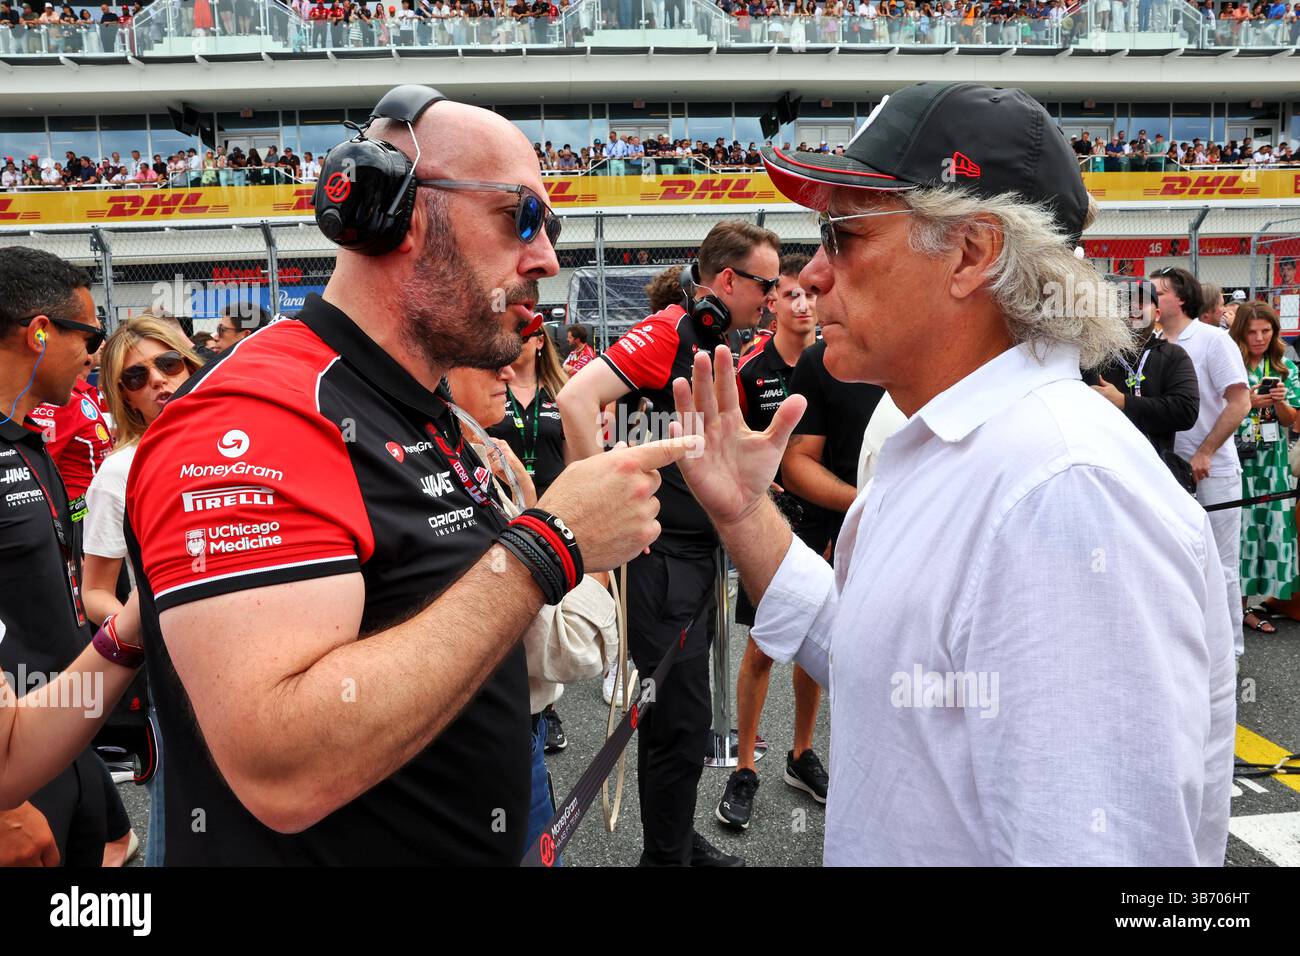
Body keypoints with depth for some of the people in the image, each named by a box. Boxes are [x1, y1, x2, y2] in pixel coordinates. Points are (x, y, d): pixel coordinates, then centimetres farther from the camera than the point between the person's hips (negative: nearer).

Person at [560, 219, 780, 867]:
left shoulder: (714, 345, 15)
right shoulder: (669, 331, -15)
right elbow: (577, 398, -27)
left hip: (699, 553, 9)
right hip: (662, 555, -9)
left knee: (683, 716, 19)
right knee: (679, 722, -2)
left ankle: (679, 841, 34)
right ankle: (665, 855, 14)